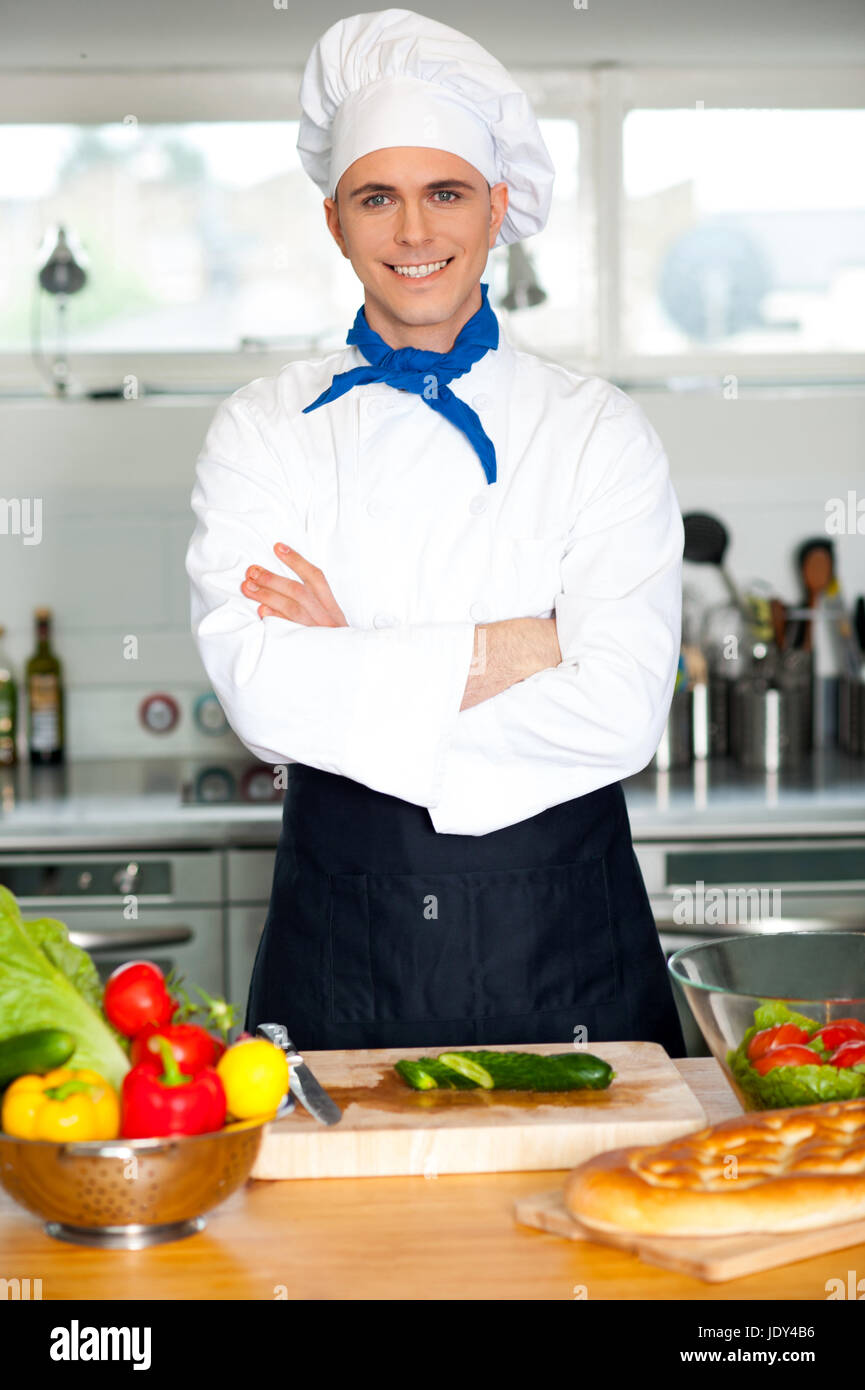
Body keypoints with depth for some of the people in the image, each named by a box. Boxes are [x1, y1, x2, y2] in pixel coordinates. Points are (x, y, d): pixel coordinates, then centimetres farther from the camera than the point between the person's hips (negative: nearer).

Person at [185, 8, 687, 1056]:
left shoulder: (600, 431, -1)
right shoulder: (263, 429, 1)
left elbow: (620, 715, -14)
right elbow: (256, 690, -14)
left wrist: (348, 674, -13)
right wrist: (515, 648, -15)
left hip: (560, 938, 0)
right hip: (339, 930, 0)